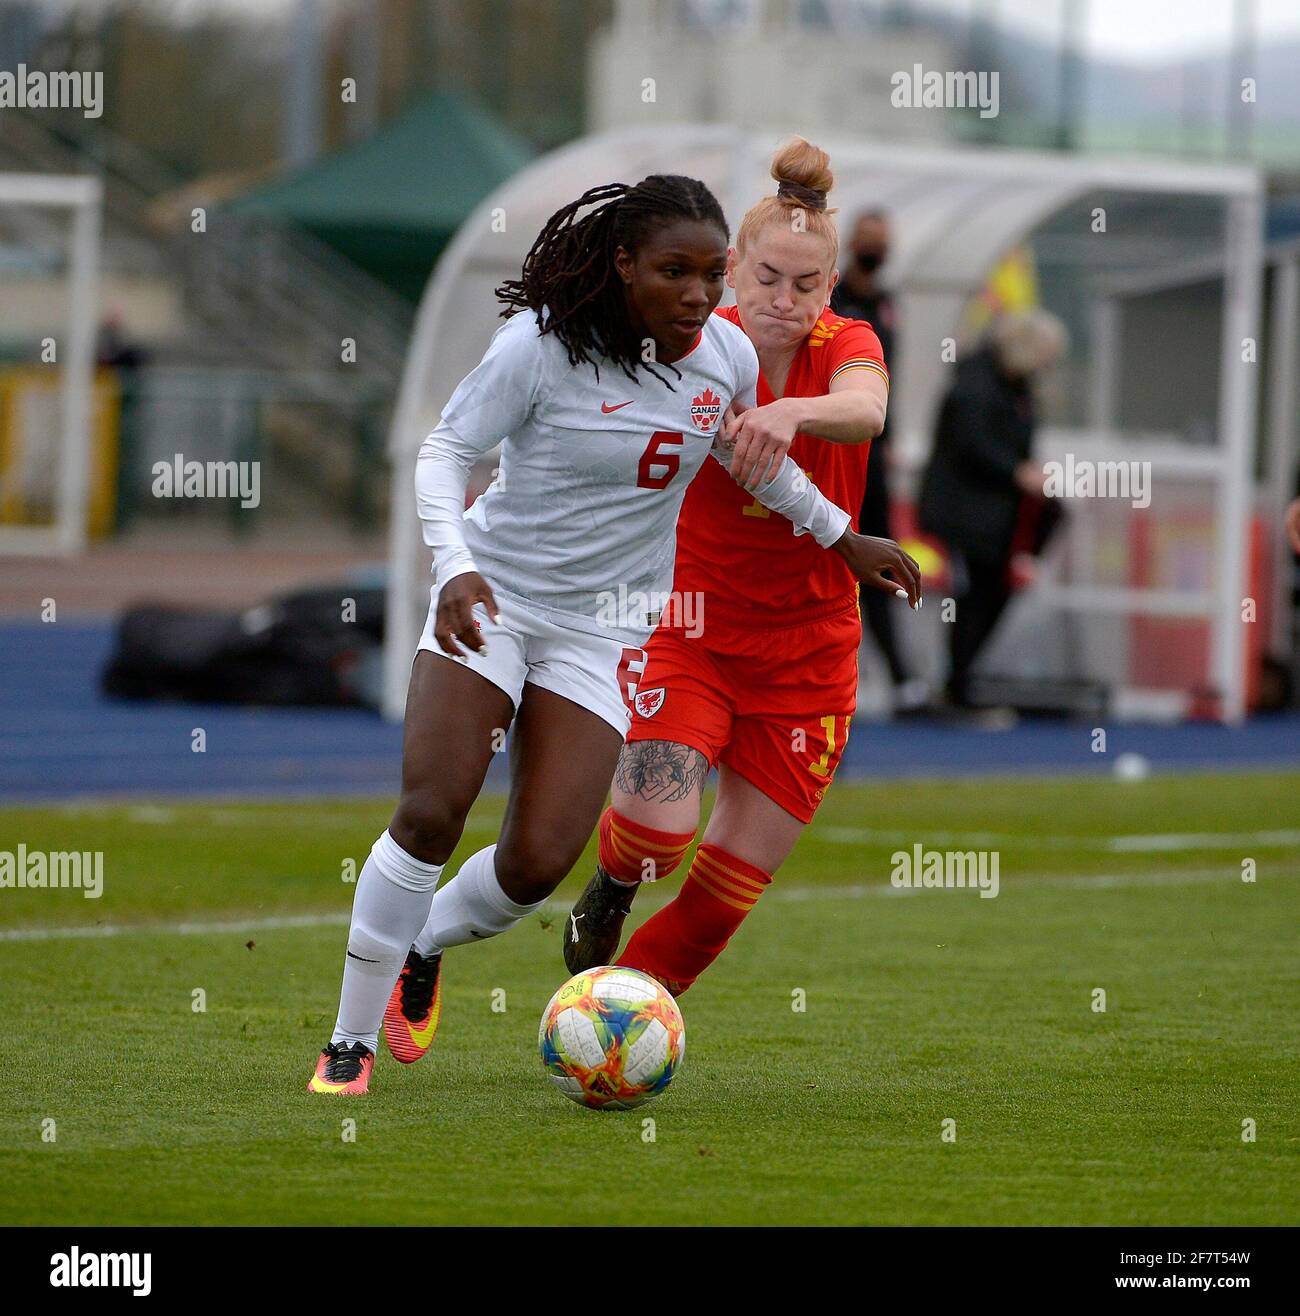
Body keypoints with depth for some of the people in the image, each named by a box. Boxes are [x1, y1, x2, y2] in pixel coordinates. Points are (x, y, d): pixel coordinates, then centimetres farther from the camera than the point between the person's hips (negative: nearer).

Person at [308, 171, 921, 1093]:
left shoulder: (727, 356, -2)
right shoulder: (542, 346, -17)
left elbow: (752, 454, 19)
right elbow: (444, 451, -10)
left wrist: (842, 537, 28)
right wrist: (455, 564, -26)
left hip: (604, 628, 3)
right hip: (493, 599, -3)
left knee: (539, 863, -8)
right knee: (430, 815, -17)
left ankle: (422, 950, 26)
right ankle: (350, 1043, -3)